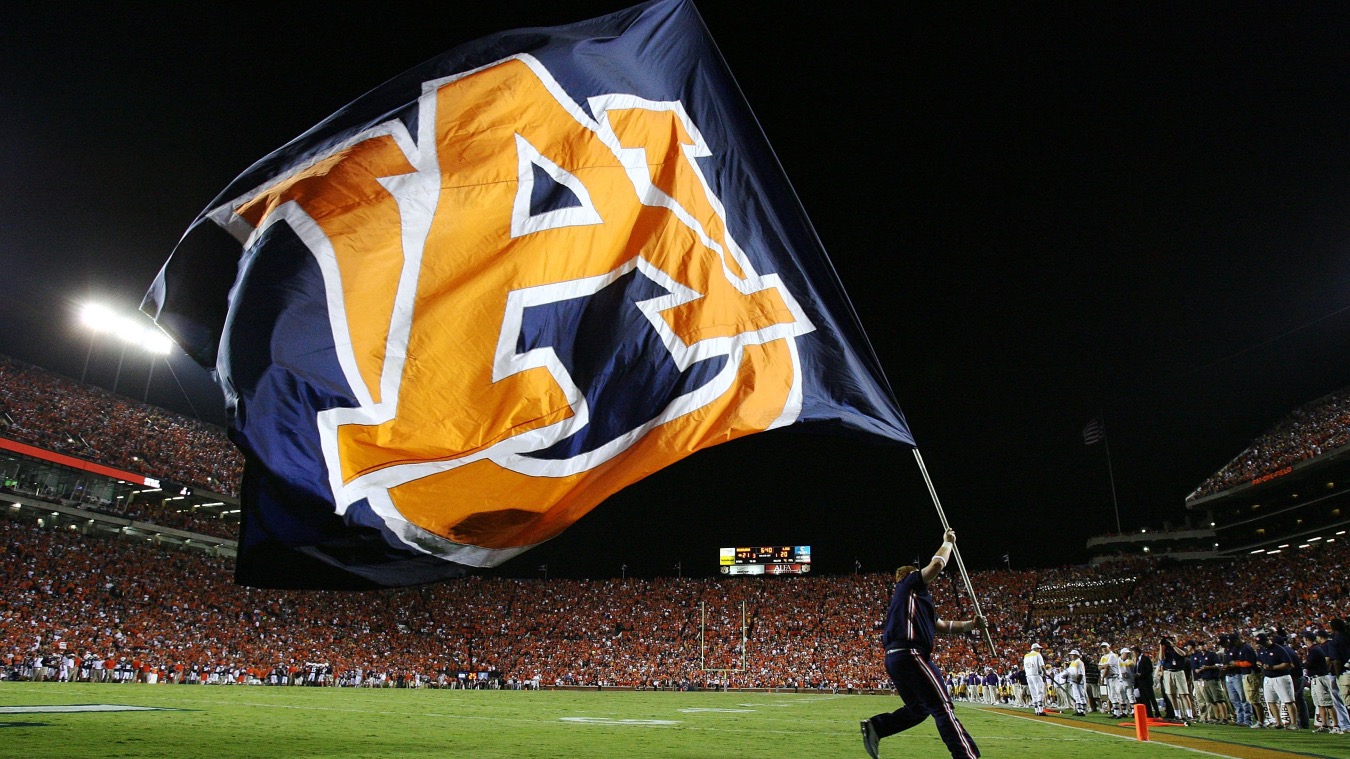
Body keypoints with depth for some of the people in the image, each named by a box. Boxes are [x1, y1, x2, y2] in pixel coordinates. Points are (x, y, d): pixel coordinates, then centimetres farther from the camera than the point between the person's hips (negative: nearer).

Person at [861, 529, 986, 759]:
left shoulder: (915, 602, 31)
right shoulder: (909, 584, 7)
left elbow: (943, 626, 30)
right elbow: (937, 564, -3)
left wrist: (970, 625, 18)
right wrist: (948, 542, 14)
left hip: (894, 659, 10)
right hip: (910, 655, -10)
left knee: (918, 709, 18)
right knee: (943, 707, -10)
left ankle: (875, 726, 5)